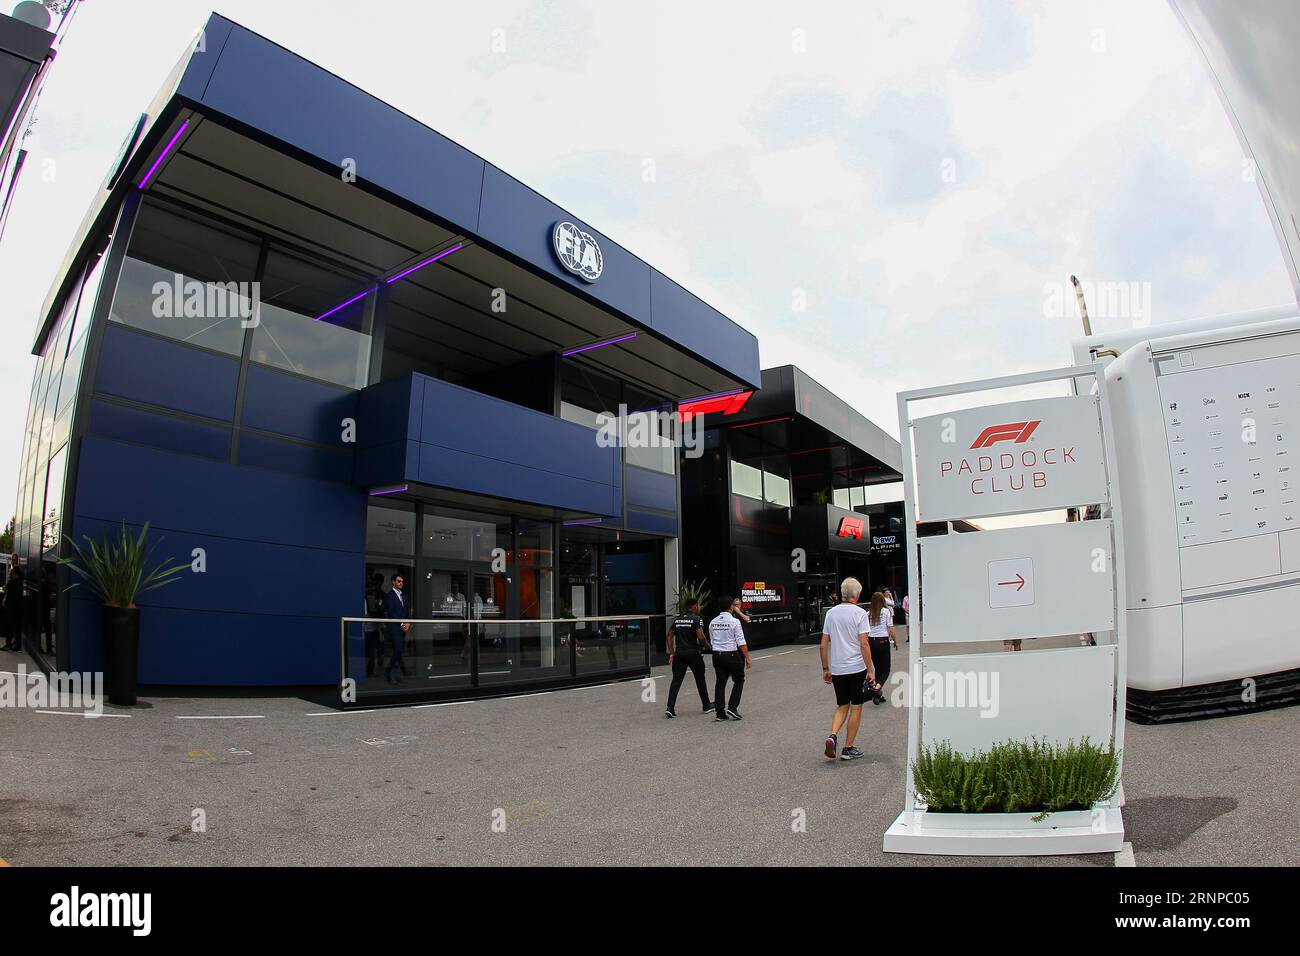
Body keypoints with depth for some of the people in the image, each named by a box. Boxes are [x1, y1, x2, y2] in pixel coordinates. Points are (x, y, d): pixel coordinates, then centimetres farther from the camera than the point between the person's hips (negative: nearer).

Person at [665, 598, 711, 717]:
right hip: (693, 654, -4)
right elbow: (700, 637, -17)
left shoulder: (677, 619, 10)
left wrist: (672, 653, 14)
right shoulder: (697, 619, -8)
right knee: (700, 680, 12)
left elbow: (669, 636, 10)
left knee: (676, 680, 2)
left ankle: (670, 708, -9)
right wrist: (707, 646, 1)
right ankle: (706, 705, 25)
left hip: (679, 654, 4)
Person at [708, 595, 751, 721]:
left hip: (716, 655, 5)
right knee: (739, 681, 11)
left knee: (720, 683, 10)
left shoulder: (712, 622, 5)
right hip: (732, 655, -5)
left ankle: (720, 713, 10)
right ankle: (732, 708, 2)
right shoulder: (734, 621, -11)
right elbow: (741, 643, -13)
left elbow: (712, 641, 12)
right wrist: (747, 658, -9)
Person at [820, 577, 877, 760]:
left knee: (842, 706, 16)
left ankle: (832, 735, -5)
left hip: (837, 669, 4)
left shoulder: (831, 613, 5)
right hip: (857, 668, -4)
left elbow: (824, 645, 6)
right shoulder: (859, 613, -9)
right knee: (856, 707, 7)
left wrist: (825, 669, 14)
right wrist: (870, 670, -8)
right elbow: (864, 645, -14)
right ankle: (848, 748, 11)